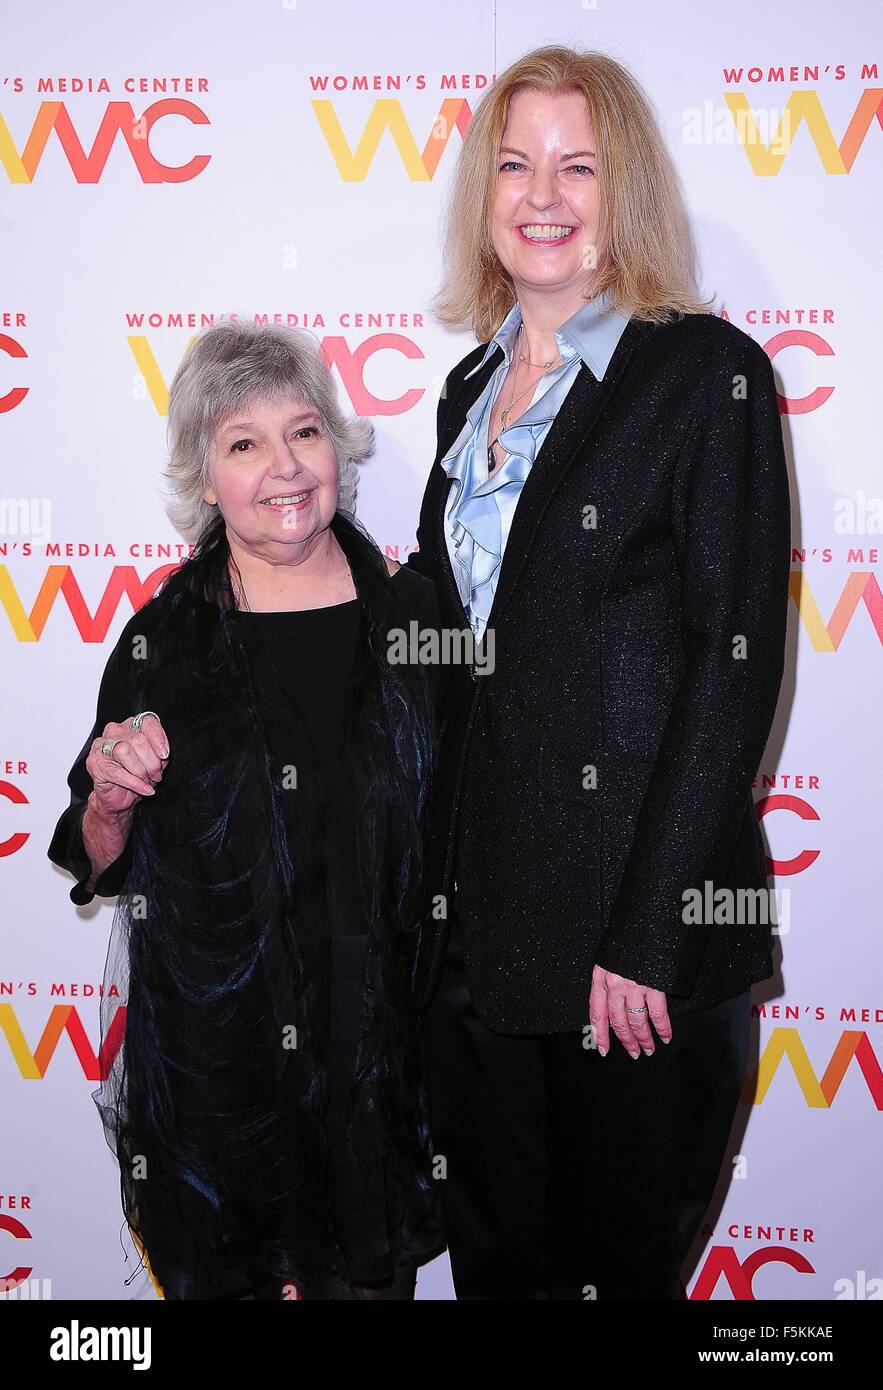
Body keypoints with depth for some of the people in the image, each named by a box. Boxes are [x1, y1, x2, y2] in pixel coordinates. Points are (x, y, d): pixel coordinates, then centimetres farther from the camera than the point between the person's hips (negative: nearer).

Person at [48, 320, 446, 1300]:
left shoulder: (413, 609, -3)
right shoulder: (162, 641, -6)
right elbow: (98, 869, 2)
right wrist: (112, 800, -18)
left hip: (380, 1046, 1)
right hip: (213, 1062, -1)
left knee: (374, 1273, 17)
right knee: (223, 1274, 16)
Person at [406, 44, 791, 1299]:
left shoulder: (705, 371, -7)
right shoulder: (473, 388, 12)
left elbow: (736, 658, -13)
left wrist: (649, 932, -17)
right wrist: (430, 888, 8)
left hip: (641, 913, -5)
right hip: (476, 912, 6)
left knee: (621, 1253, 12)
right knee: (493, 1253, 18)